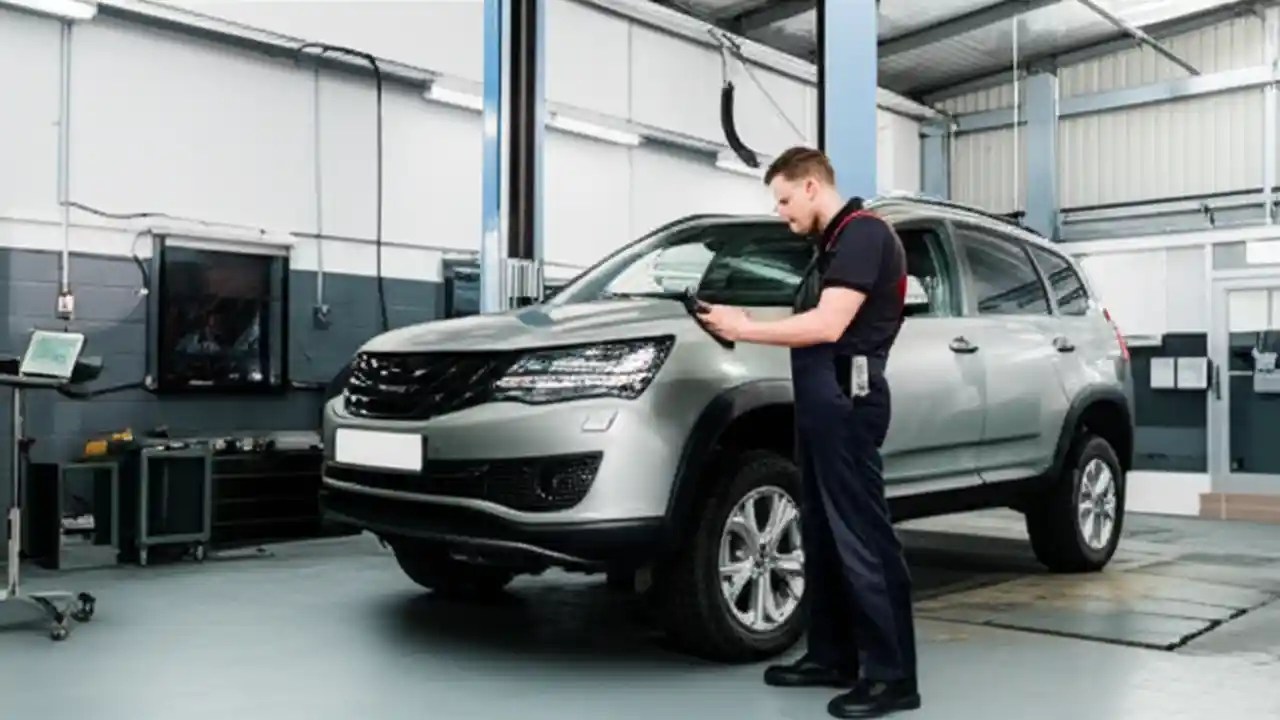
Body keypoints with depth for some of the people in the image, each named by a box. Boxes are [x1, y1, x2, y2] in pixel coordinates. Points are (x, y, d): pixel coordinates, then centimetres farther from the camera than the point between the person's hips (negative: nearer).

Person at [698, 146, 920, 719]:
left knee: (863, 538, -9)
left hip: (847, 402, -11)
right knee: (822, 535, 13)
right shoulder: (833, 244, 23)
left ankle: (892, 674, -3)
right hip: (821, 403, 11)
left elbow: (828, 326, -19)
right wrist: (750, 326, 9)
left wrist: (746, 330, -12)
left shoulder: (863, 233, -9)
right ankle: (832, 656, 22)